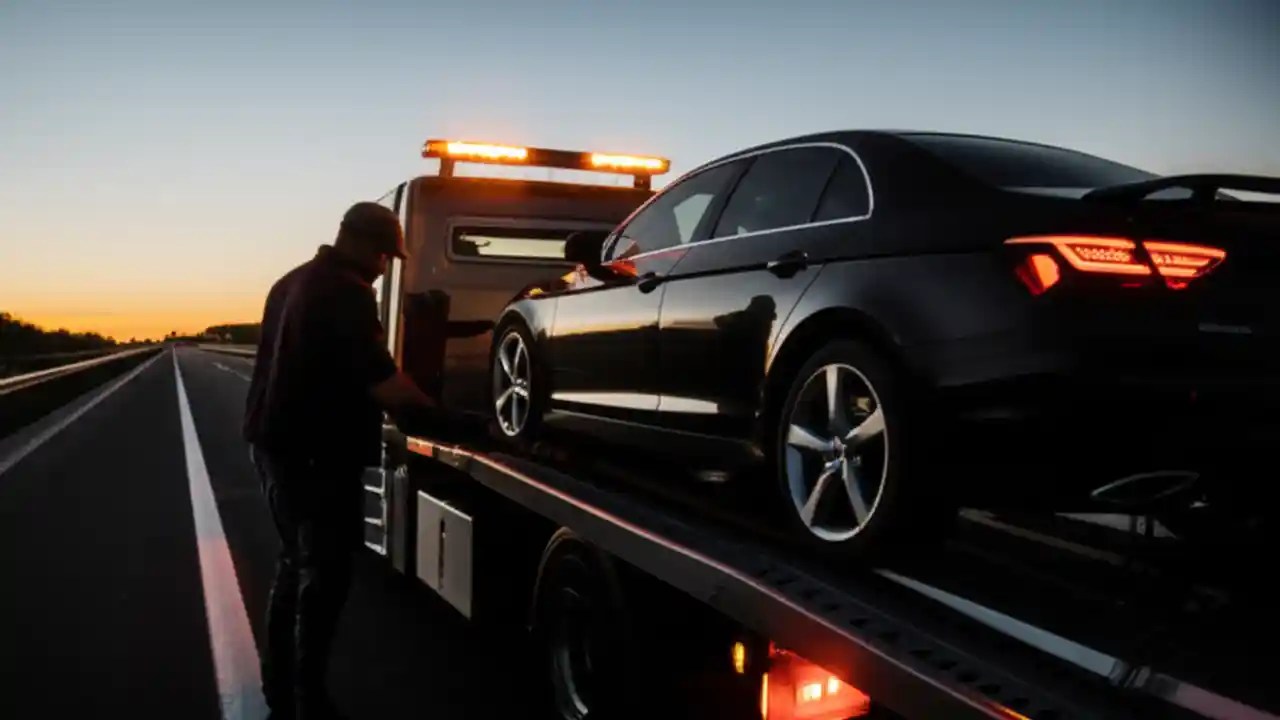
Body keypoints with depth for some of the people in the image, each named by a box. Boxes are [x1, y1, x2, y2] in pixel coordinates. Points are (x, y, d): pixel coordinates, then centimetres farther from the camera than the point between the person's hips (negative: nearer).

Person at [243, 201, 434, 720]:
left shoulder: (292, 281, 15)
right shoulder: (347, 291, -17)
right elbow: (382, 382, -22)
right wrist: (428, 408, -6)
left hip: (275, 442, 10)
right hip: (317, 453, -10)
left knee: (295, 563, 19)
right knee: (323, 574, 0)